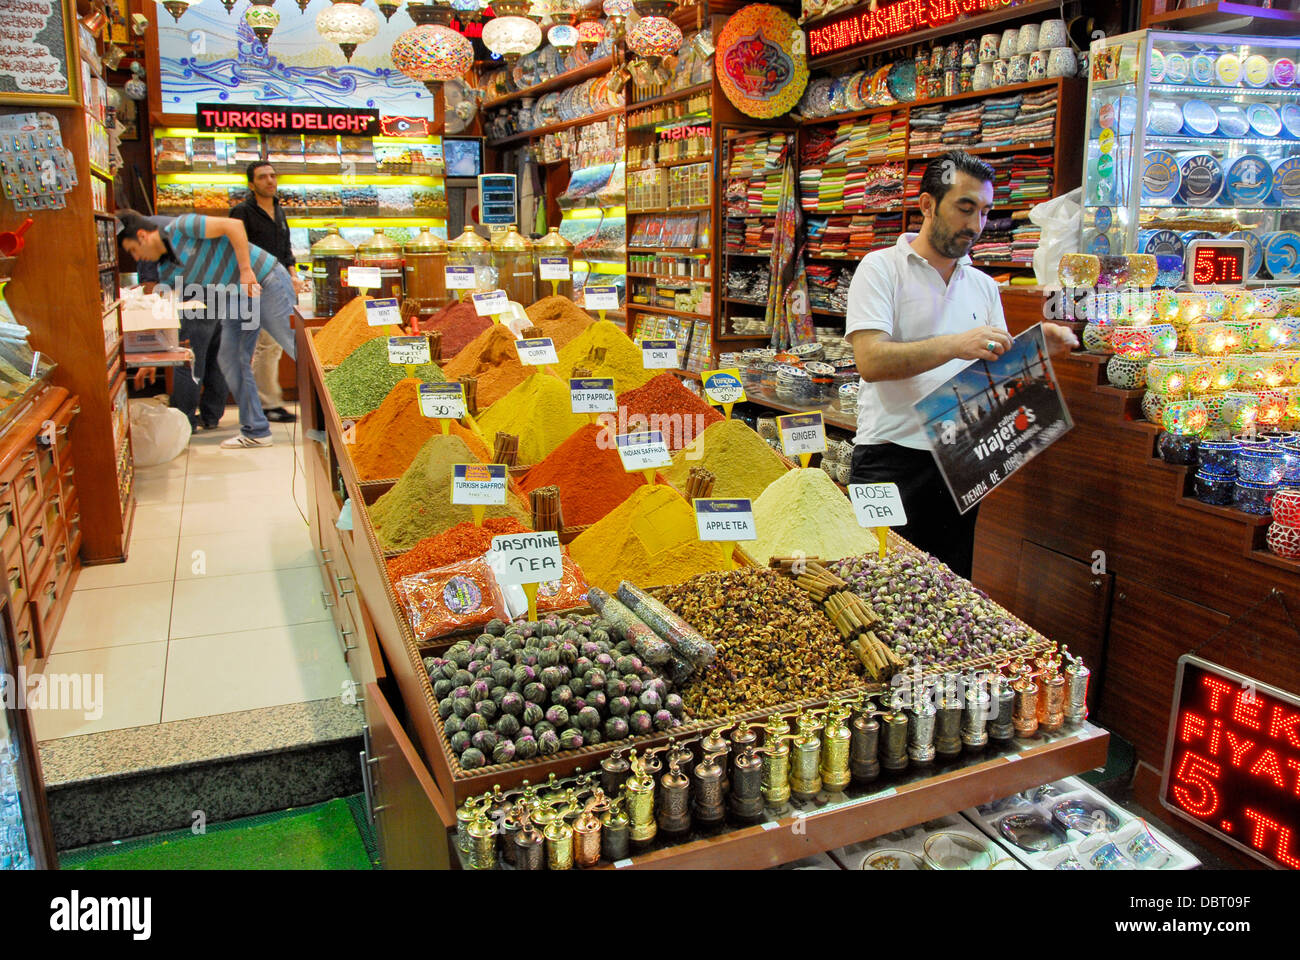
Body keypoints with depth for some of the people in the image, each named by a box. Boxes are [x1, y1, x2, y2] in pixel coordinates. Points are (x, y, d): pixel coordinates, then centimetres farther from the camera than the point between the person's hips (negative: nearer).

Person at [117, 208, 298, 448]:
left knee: (297, 346, -6)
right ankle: (255, 432, 10)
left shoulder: (182, 227, -15)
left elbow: (234, 225, -20)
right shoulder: (166, 271, 8)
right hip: (237, 297, 9)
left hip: (264, 281, -9)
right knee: (231, 360, 4)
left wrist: (246, 270, -23)